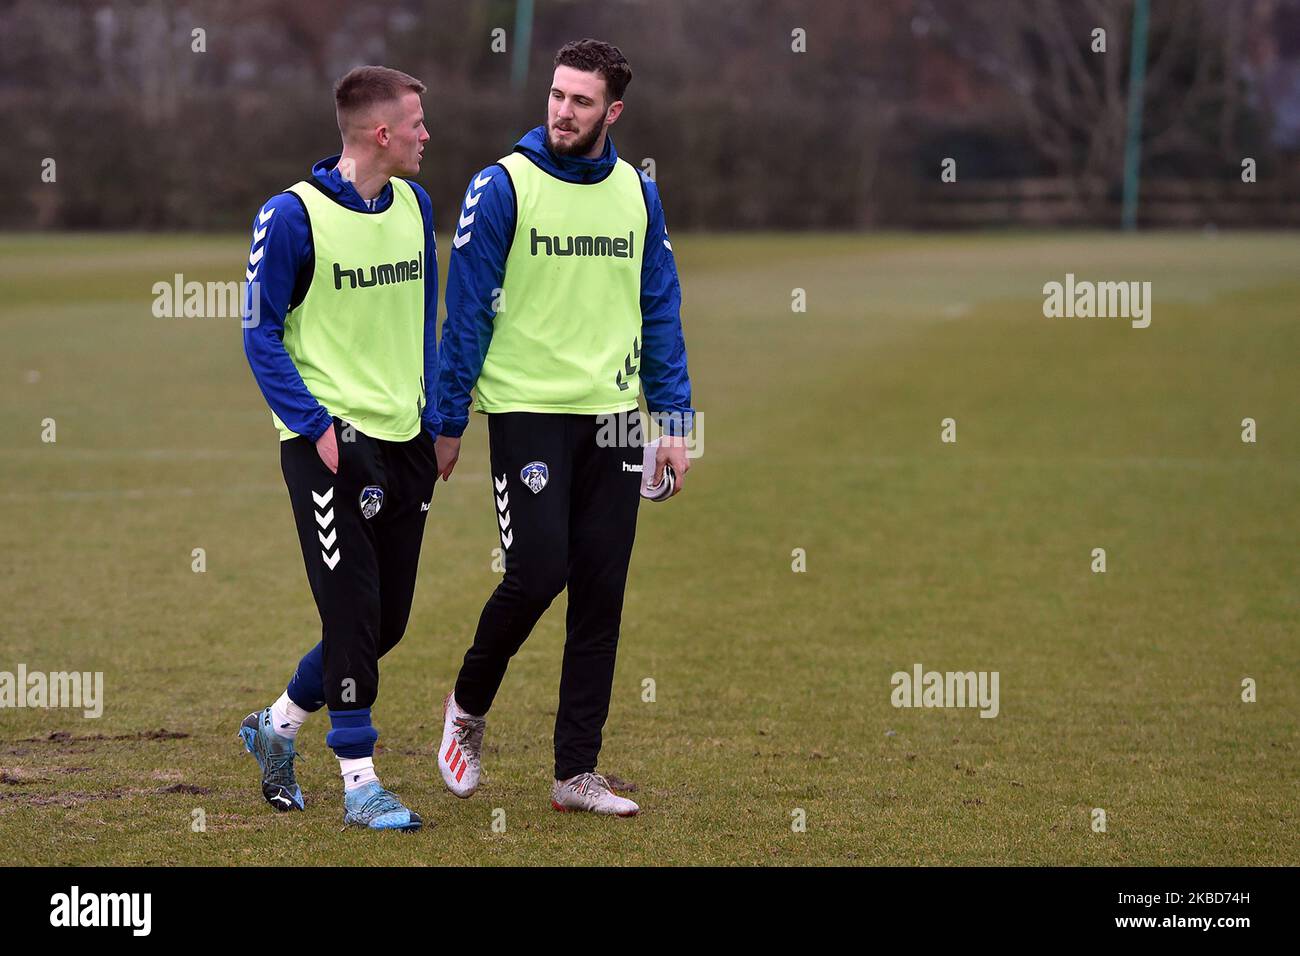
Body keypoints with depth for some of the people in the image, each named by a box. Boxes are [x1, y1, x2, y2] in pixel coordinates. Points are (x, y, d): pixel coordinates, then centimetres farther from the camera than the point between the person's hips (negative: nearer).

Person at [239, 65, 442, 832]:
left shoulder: (415, 206, 9)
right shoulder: (294, 215, -11)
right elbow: (263, 336, -7)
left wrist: (434, 423, 11)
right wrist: (315, 426, -15)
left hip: (403, 443, 7)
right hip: (331, 443, -7)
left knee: (387, 620, 9)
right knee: (354, 613, -7)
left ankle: (279, 726, 29)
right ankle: (359, 782, 3)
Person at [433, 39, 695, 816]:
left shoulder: (638, 194, 8)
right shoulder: (503, 187, -5)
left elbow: (661, 312, 12)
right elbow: (466, 309, -4)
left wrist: (676, 420, 7)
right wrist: (449, 422, -5)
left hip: (613, 417, 4)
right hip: (528, 409, -4)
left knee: (601, 593, 3)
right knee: (538, 573, -12)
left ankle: (578, 772, 11)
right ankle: (469, 705, 16)